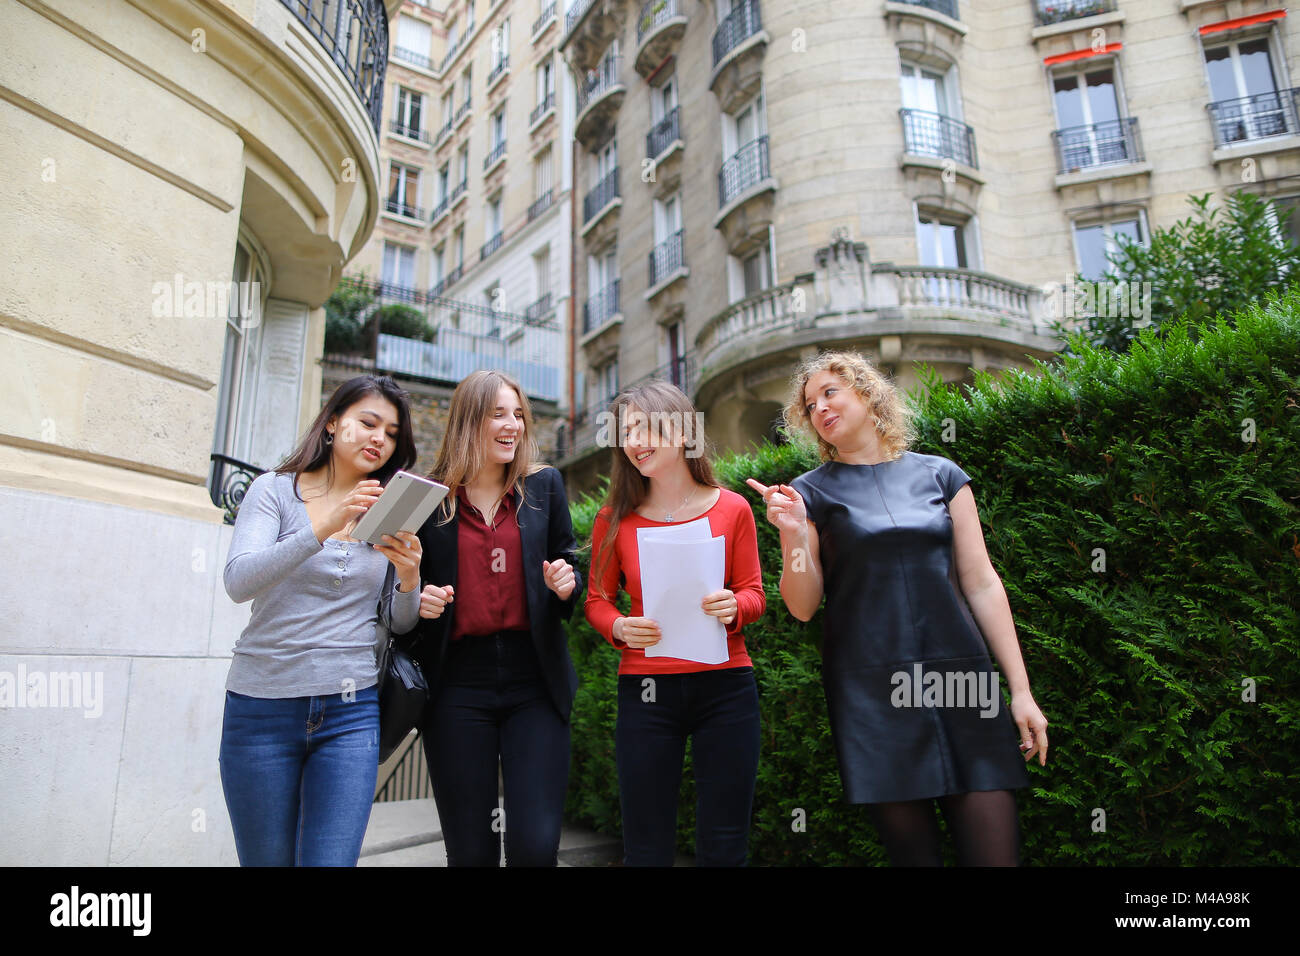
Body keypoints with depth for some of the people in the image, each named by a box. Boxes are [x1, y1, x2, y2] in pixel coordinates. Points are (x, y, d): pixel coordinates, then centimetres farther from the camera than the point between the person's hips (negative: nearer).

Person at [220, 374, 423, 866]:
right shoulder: (274, 490, 1)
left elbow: (398, 622, 9)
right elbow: (238, 582, -16)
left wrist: (408, 579, -14)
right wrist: (324, 527, -28)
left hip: (351, 713, 2)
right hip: (263, 708, -1)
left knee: (331, 859, -6)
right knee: (267, 860, 10)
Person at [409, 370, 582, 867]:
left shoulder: (544, 485, 7)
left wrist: (566, 585, -8)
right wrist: (418, 601, -11)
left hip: (535, 681, 1)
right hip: (458, 683, 0)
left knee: (535, 844, -4)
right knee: (469, 849, 7)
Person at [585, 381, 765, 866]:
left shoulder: (732, 508, -1)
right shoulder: (615, 518, 0)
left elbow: (754, 593, 5)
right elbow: (597, 599, 7)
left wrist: (732, 608, -17)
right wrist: (620, 628, -13)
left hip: (726, 685, 0)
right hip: (645, 687, 0)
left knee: (724, 847, 10)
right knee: (646, 848, 8)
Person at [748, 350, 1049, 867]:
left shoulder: (939, 474, 9)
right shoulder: (811, 492, 4)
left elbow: (981, 583, 7)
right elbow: (803, 607, 1)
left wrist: (1021, 689, 3)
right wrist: (793, 534, -16)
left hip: (961, 682, 2)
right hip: (872, 693, -1)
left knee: (995, 848, -1)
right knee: (911, 847, 4)